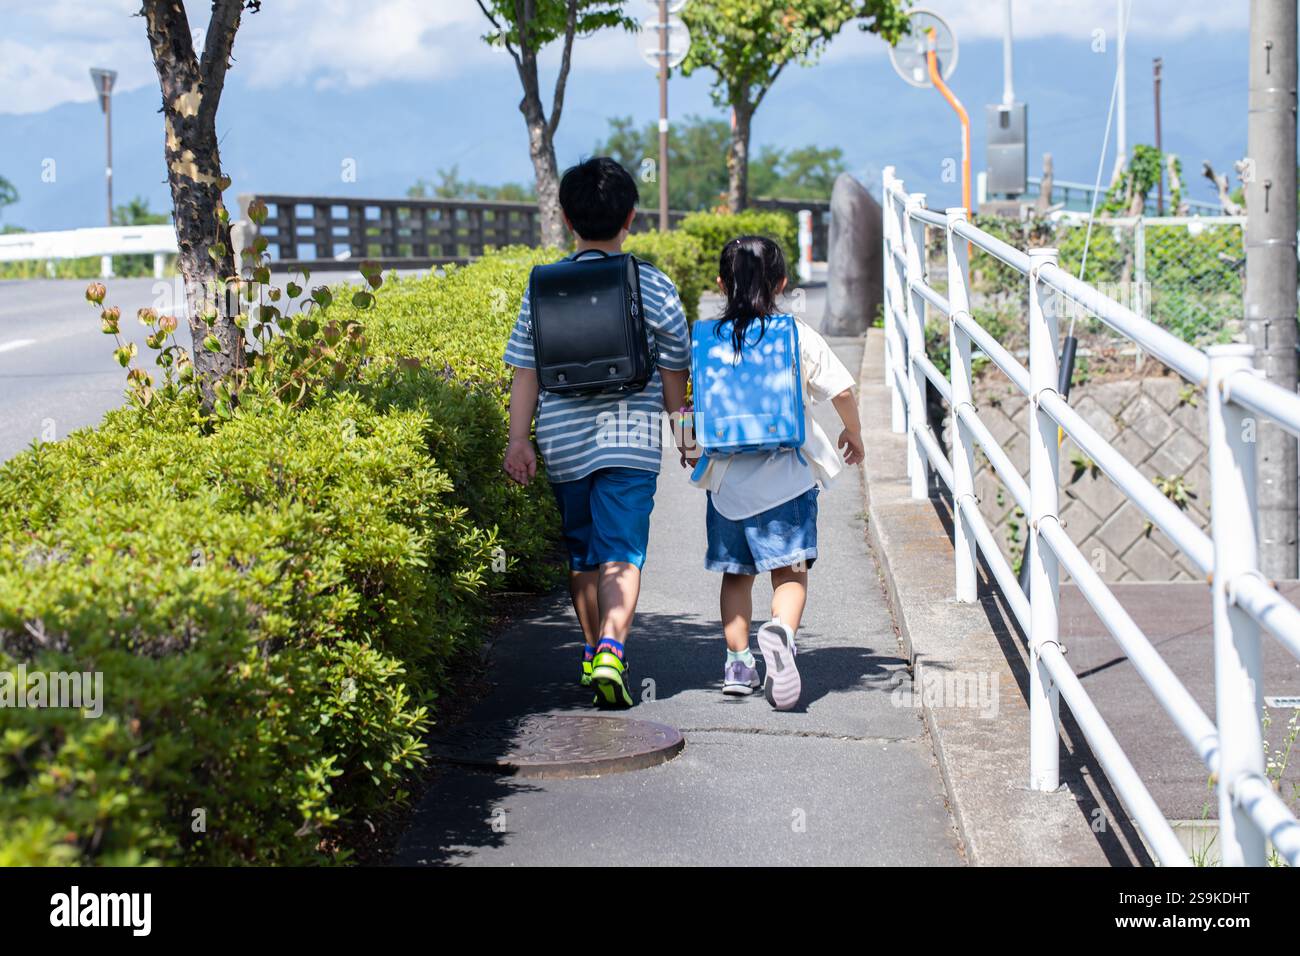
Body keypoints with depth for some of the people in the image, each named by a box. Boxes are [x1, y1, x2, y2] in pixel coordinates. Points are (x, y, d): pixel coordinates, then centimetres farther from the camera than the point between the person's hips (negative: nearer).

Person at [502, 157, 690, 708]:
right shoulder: (655, 289, -2)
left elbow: (525, 370, -1)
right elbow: (674, 373, 5)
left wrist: (517, 439, 0)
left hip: (563, 442, 2)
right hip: (630, 439, -2)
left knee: (582, 553, 17)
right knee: (621, 555, -4)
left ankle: (592, 654, 29)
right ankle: (612, 650, -24)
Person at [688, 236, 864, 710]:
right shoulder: (798, 335, -5)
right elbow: (841, 390, -4)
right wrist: (853, 433, 15)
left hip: (726, 478, 2)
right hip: (787, 475, -2)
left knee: (736, 573, 15)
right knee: (791, 571, -3)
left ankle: (738, 661, 15)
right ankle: (780, 632, -30)